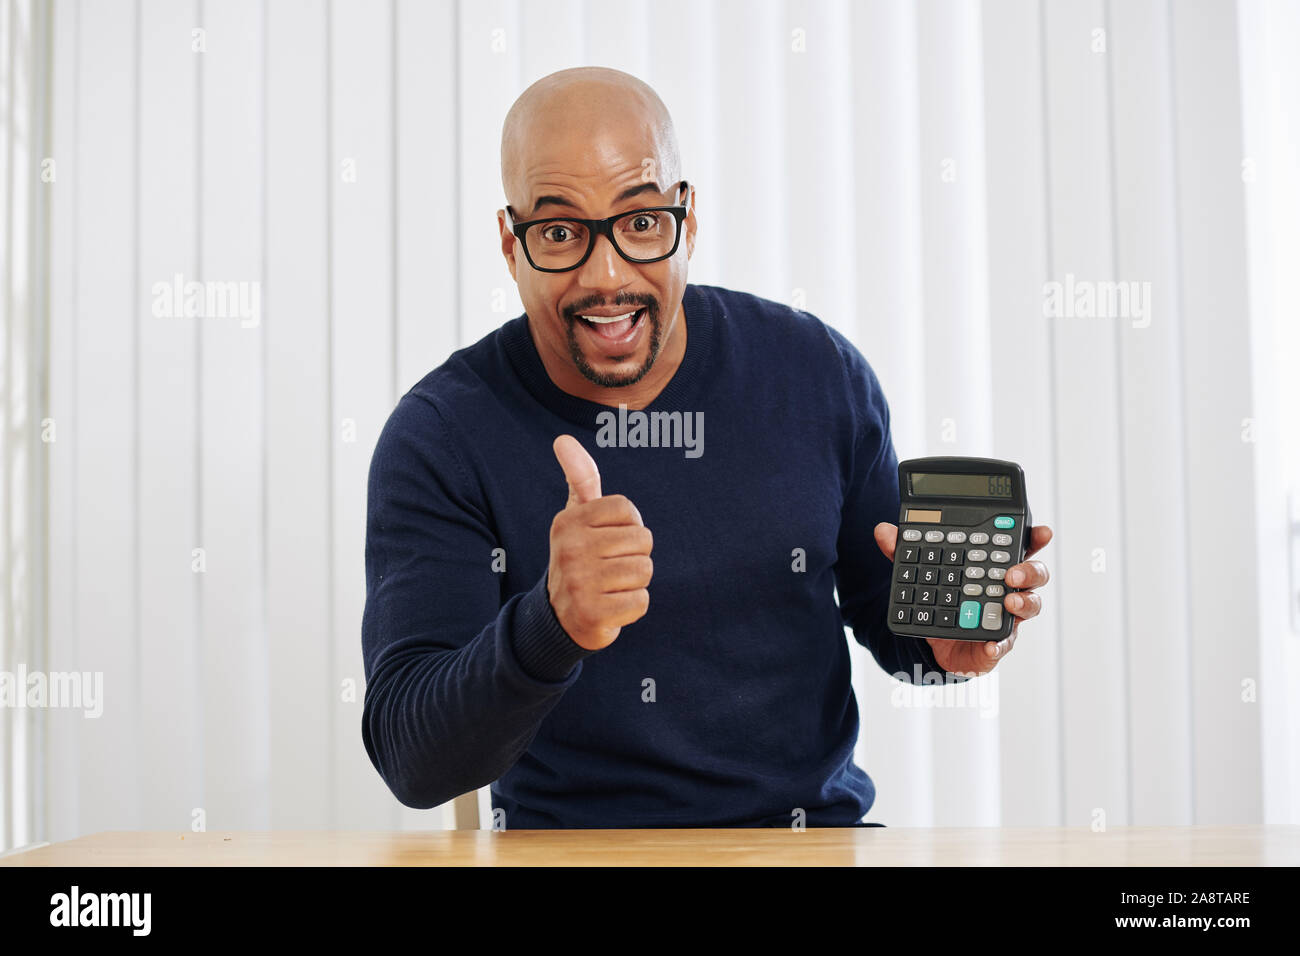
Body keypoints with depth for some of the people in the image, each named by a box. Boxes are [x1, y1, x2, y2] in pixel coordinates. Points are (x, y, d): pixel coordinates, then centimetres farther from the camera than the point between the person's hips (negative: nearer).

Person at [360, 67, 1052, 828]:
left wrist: (940, 632, -8)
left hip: (814, 830, 3)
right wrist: (550, 630, -33)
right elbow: (413, 764, -16)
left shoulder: (818, 375, 0)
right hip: (569, 847, -2)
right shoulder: (441, 436, -8)